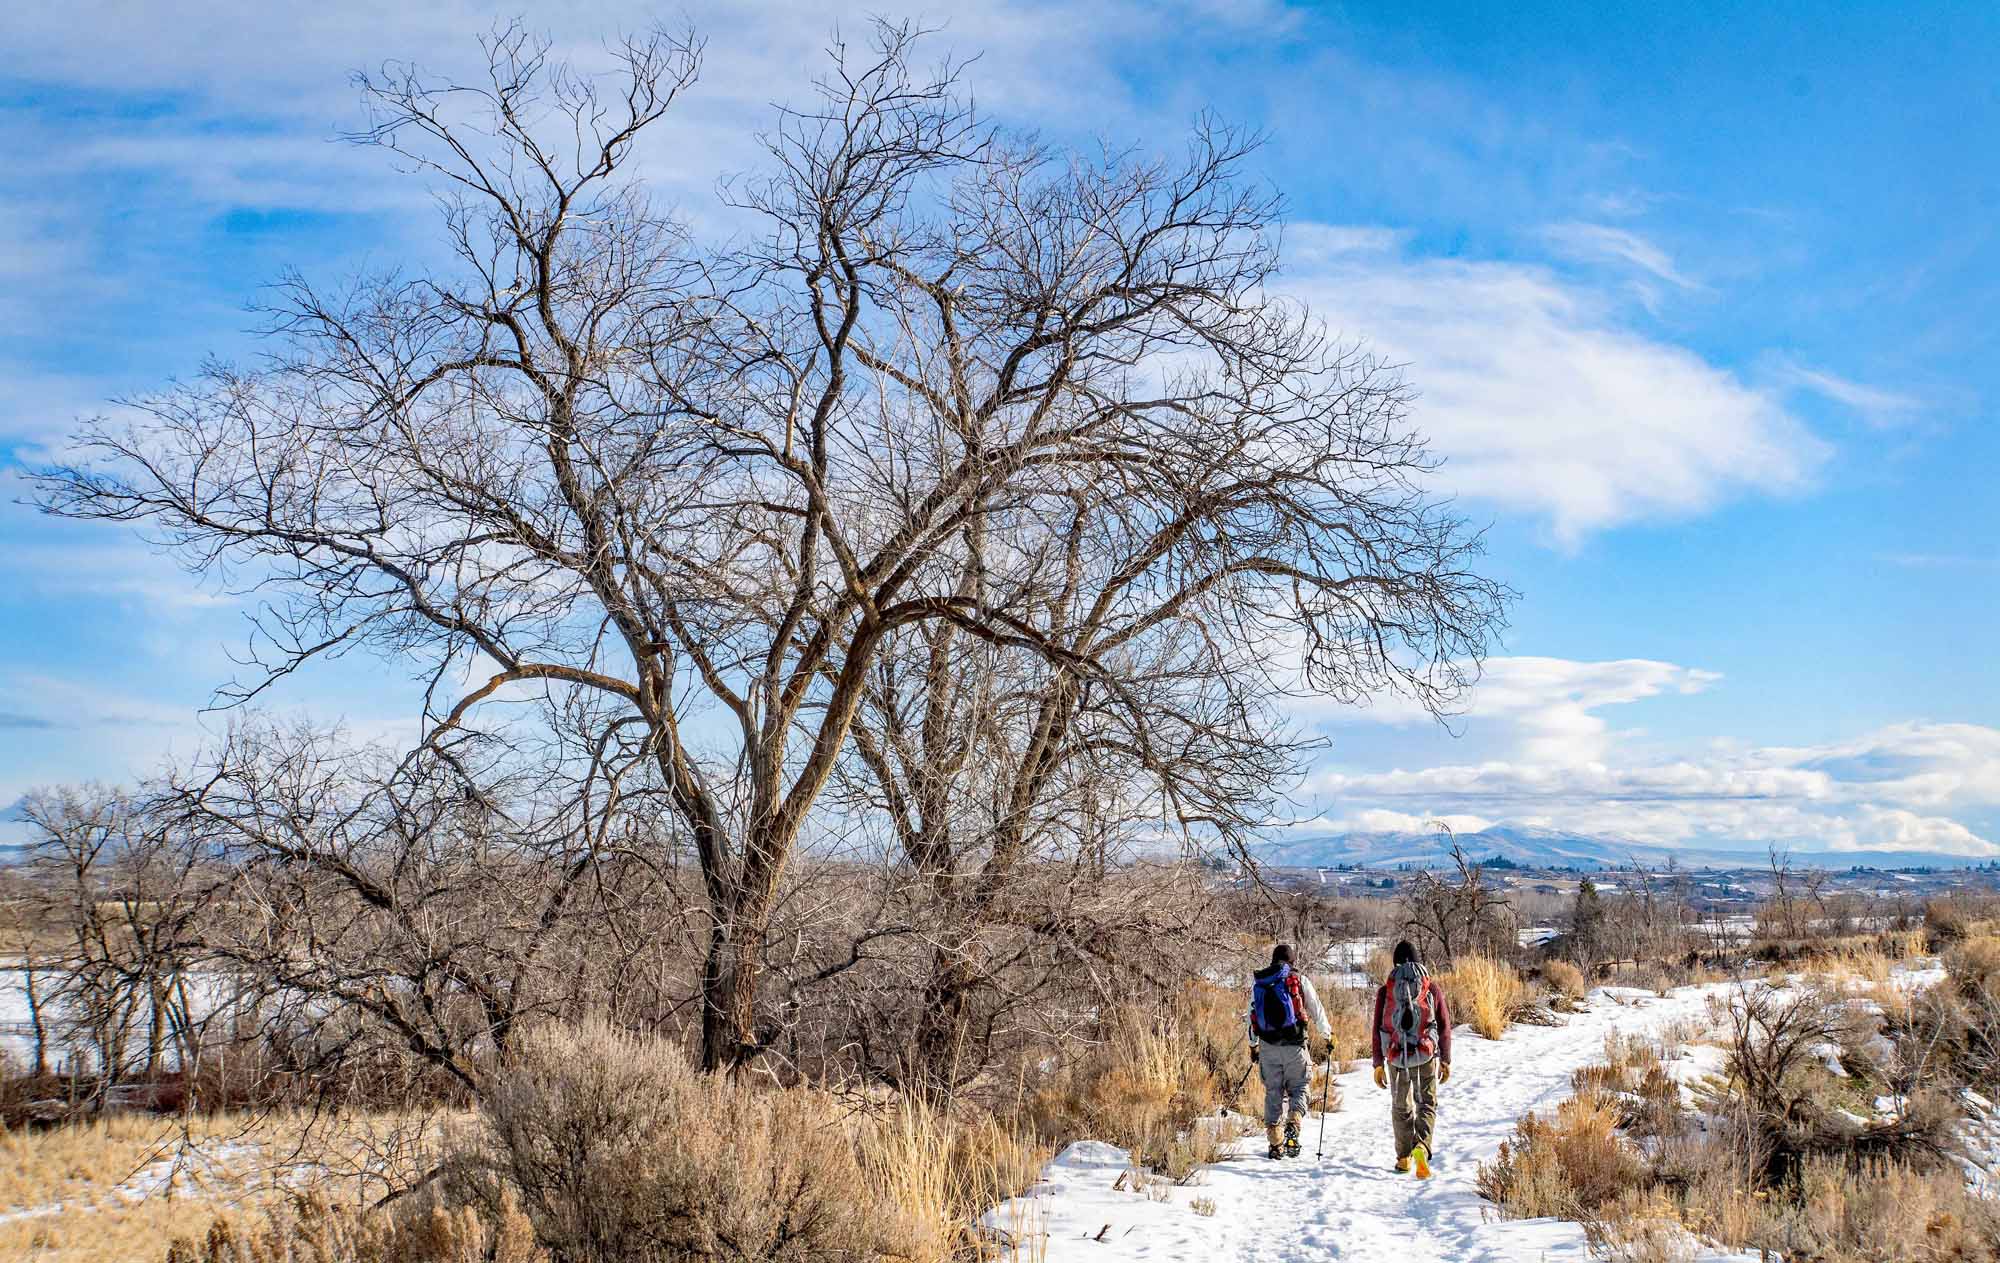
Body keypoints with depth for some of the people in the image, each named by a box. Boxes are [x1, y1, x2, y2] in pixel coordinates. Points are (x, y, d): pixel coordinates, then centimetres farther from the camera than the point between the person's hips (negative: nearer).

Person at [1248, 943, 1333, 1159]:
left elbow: (1251, 1014, 15)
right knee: (1298, 1088, 9)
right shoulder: (1299, 979, 1)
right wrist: (1327, 1034, 22)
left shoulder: (1258, 981, 10)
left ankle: (1275, 1142, 9)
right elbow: (1316, 1009, 6)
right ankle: (1293, 1127, -16)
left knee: (1273, 1092, 10)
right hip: (1293, 1044, -3)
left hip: (1268, 1046, 3)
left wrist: (1253, 1044, 25)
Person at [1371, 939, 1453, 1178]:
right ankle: (1421, 1147, -19)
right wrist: (1446, 1061, 11)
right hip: (1426, 1057, -1)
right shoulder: (1432, 989, 0)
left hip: (1397, 1059, 1)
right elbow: (1444, 1027, 3)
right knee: (1427, 1104, 6)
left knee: (1401, 1107, 15)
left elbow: (1378, 1029, 0)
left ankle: (1404, 1158, 19)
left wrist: (1378, 1064, 7)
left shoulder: (1385, 991, -1)